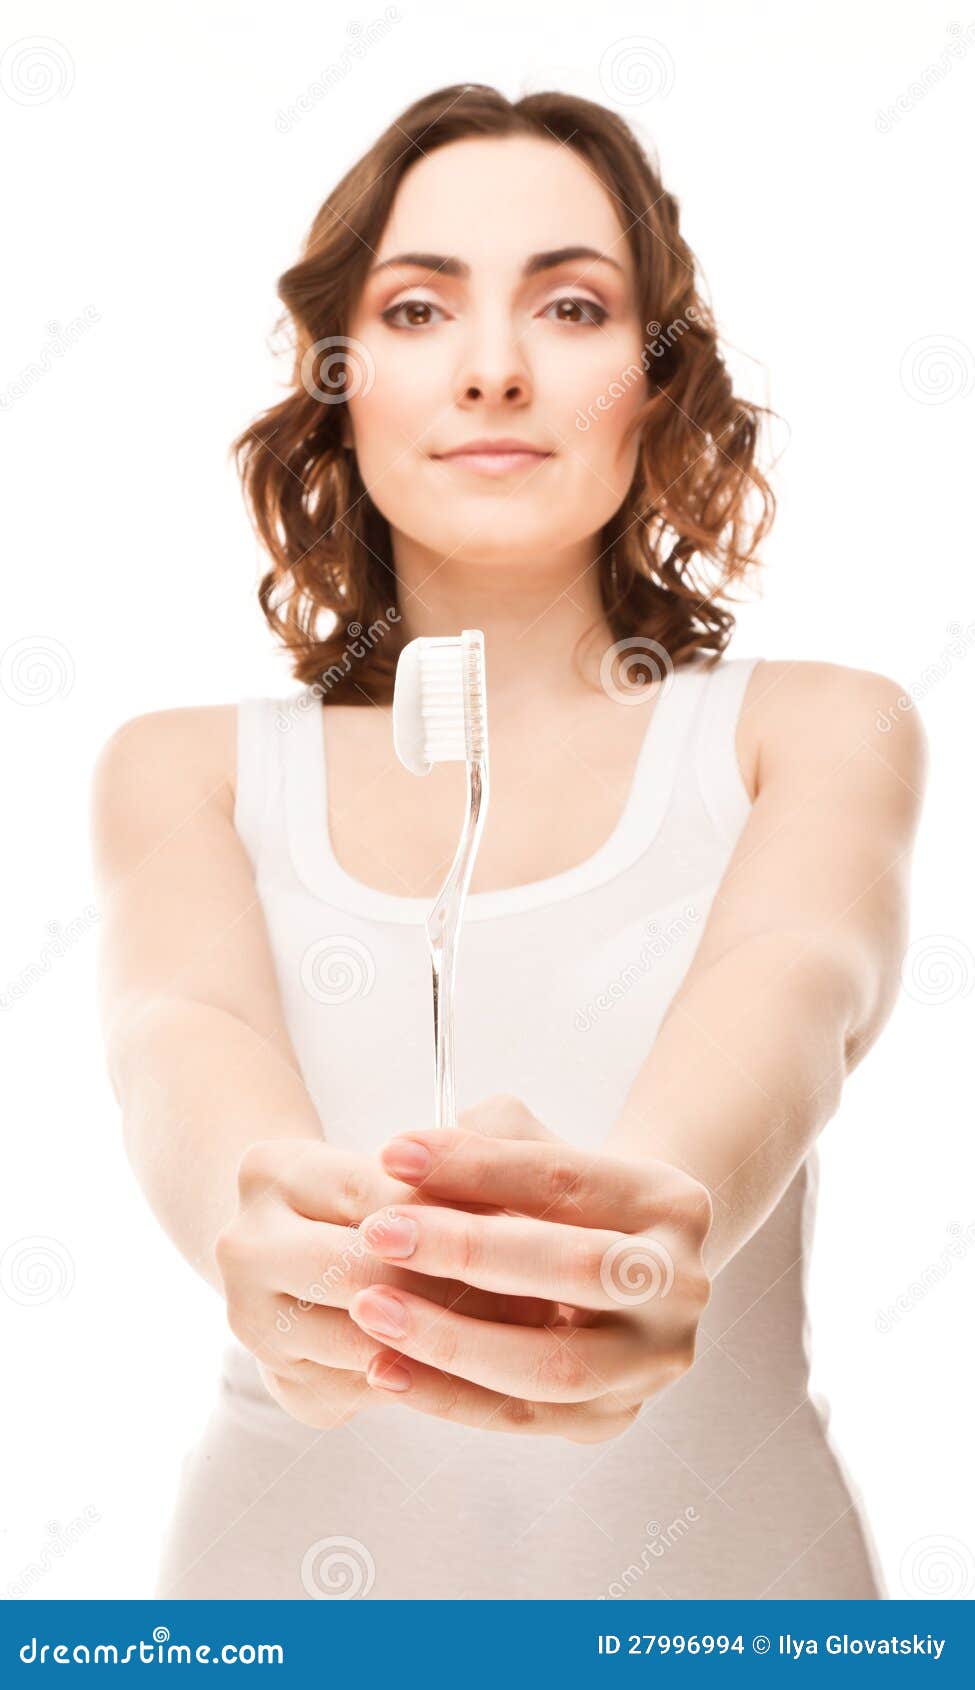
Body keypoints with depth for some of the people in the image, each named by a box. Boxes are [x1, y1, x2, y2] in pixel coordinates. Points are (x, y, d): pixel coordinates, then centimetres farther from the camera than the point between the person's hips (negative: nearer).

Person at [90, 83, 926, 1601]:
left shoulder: (818, 733, -4)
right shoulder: (183, 771, -1)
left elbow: (797, 987, -23)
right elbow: (180, 1023, -20)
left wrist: (643, 1211, -45)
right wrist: (261, 1225, -42)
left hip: (724, 1550, 0)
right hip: (293, 1561, 1)